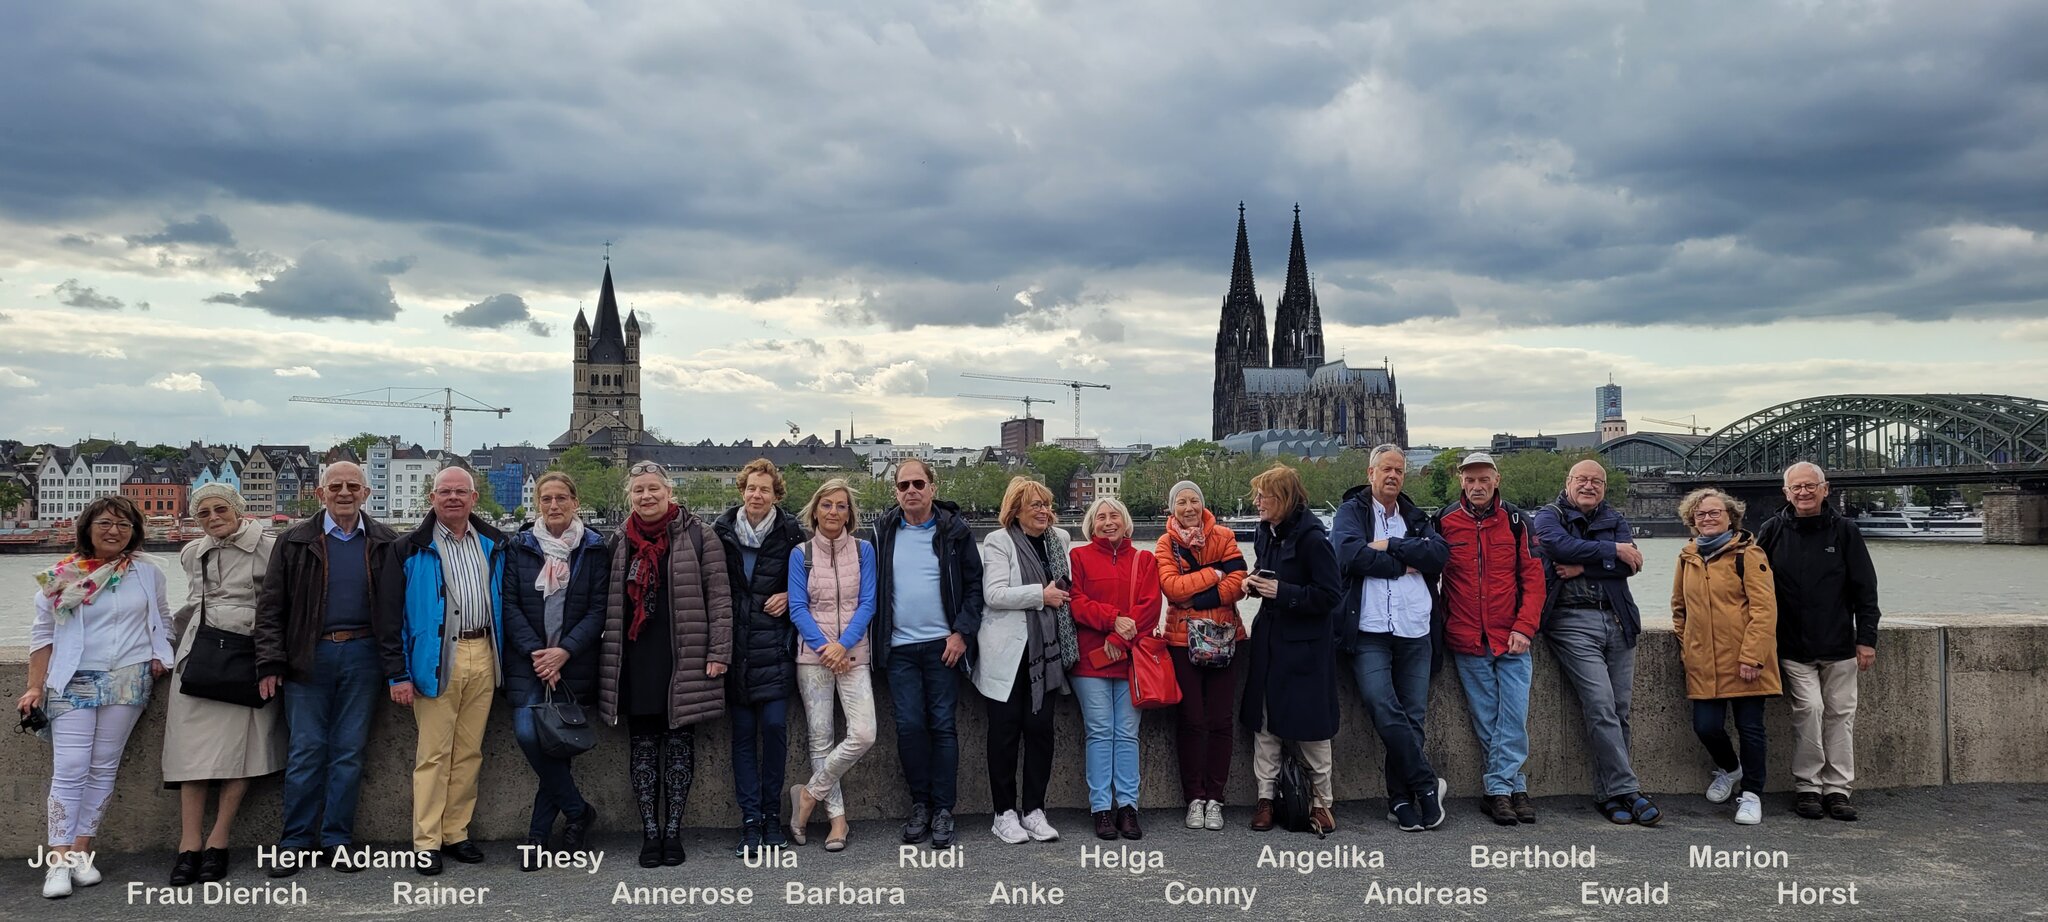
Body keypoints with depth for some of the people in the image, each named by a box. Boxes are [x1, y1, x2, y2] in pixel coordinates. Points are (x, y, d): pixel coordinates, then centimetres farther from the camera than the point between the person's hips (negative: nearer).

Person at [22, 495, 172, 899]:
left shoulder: (147, 571, 6)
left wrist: (158, 656, 1)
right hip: (74, 684, -1)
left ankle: (81, 852, 12)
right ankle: (59, 861, -4)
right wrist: (36, 687, 1)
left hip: (128, 681, 2)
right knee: (69, 771, -7)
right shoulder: (62, 576, 1)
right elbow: (43, 633, 5)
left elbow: (163, 619, 17)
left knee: (104, 769, 4)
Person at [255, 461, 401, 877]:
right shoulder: (295, 542, 5)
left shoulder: (385, 543, 6)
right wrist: (270, 662, -5)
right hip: (309, 656, 0)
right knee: (304, 751, 1)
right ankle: (296, 843, 10)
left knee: (350, 751, 4)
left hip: (363, 655, 1)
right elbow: (271, 607, 4)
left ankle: (337, 840, 13)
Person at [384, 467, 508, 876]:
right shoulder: (411, 550, 1)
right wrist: (398, 673, -7)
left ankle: (456, 833, 16)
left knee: (470, 752, 7)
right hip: (436, 659, -3)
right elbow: (392, 615, -1)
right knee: (433, 754, -2)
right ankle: (427, 842, 5)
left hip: (483, 655, 4)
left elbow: (505, 602, 15)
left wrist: (503, 658, 7)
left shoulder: (494, 546, 12)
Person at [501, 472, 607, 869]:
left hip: (573, 663, -1)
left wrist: (565, 651, -13)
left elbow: (598, 609, -1)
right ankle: (578, 811, 2)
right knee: (528, 734, -16)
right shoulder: (520, 546, 6)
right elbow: (509, 604, 1)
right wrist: (536, 652, -10)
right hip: (527, 661, 1)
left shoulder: (594, 549, 4)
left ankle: (538, 835, 11)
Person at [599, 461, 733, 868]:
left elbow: (719, 597, -4)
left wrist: (718, 653, -10)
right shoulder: (619, 543, 12)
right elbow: (609, 605, 17)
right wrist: (608, 661, 11)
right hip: (634, 662, 4)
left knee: (679, 744, 3)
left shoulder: (698, 535, -1)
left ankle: (673, 830, 12)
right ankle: (649, 831, 14)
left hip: (685, 662, -3)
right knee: (643, 747, 6)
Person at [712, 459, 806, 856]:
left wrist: (790, 595, -5)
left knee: (775, 725, -6)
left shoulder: (790, 532, 1)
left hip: (774, 645, -1)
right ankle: (750, 821, 7)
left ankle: (772, 815, 10)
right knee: (743, 733, 2)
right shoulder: (721, 532, 4)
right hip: (735, 647, 1)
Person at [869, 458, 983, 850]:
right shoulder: (884, 532, 7)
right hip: (899, 647, 2)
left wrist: (962, 632, -8)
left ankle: (943, 809, 7)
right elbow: (874, 588, 12)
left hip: (943, 645, -2)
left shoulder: (954, 530, 0)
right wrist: (877, 638, 4)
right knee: (909, 726, 2)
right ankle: (920, 804, 14)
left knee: (943, 725, 1)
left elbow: (974, 585, 1)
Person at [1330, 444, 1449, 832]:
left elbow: (1439, 553, 0)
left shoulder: (1416, 518, 19)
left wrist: (1389, 546, -7)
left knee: (1413, 715, 2)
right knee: (1384, 709, -16)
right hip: (1369, 631, -3)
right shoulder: (1352, 511, 9)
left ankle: (1402, 799, 10)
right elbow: (1350, 554, -11)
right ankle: (1427, 784, -3)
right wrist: (1404, 564, -3)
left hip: (1415, 631, 3)